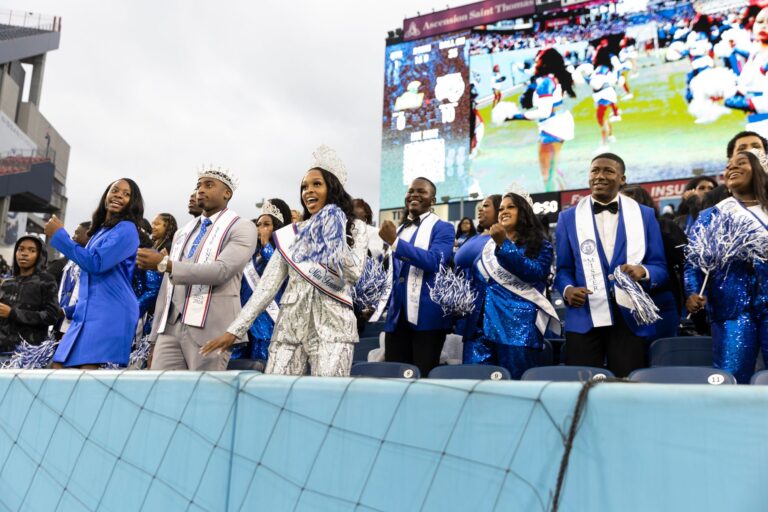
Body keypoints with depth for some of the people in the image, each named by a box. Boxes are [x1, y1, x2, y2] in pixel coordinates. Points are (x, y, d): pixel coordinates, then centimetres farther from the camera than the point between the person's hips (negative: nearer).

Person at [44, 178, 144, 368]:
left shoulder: (126, 229, -6)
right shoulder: (100, 230, 22)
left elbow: (95, 263, -17)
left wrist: (59, 235, -9)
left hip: (110, 312, -9)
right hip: (87, 312, 9)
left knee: (88, 373, -19)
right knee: (58, 369, 4)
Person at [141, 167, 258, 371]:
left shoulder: (242, 228, -1)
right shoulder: (183, 232, 21)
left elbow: (222, 270, -17)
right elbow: (167, 286, 20)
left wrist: (164, 263, -20)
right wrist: (155, 336, 15)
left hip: (210, 329, -6)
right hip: (170, 327, 6)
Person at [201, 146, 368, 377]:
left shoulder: (354, 227, 9)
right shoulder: (292, 232, 15)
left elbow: (353, 273, -6)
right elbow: (267, 285, 10)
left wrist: (332, 235, -2)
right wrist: (235, 330, 3)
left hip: (332, 325, -3)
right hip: (289, 325, 3)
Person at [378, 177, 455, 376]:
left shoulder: (443, 228, -2)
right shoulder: (398, 229, 18)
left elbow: (434, 261, -20)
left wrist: (395, 242, -21)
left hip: (427, 316, -6)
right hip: (397, 316, 6)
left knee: (424, 376, -1)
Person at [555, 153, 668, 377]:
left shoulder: (645, 215, 8)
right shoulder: (568, 217, 9)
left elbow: (660, 268, 7)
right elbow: (563, 268, 8)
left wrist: (643, 272, -16)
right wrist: (567, 289, -13)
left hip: (631, 319, 0)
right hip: (583, 319, 0)